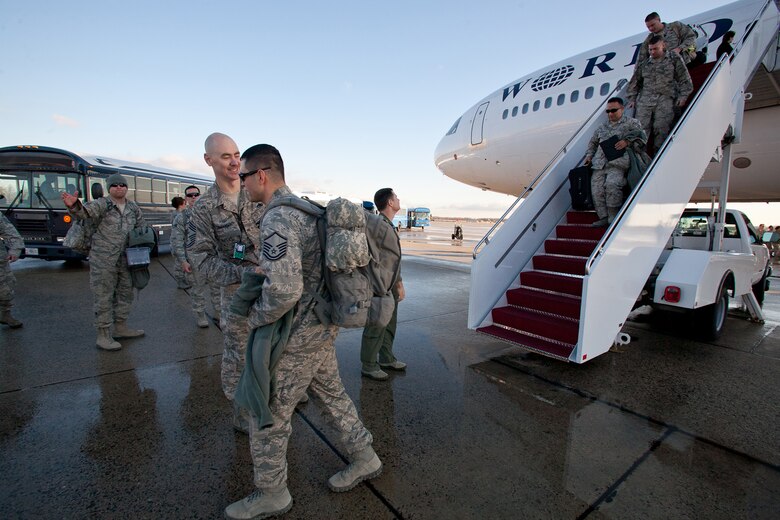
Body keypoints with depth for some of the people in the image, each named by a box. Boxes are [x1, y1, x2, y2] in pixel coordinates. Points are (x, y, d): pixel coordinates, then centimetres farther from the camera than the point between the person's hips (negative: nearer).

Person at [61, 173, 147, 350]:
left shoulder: (133, 207, 9)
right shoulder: (102, 204, -8)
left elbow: (142, 227, 22)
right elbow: (85, 211, -27)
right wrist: (74, 205, -47)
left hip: (124, 259, 6)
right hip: (103, 259, -6)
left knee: (125, 293, 15)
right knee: (103, 296, -2)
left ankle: (121, 328, 30)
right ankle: (103, 336, 6)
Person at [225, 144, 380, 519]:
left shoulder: (277, 219, -23)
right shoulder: (305, 208, 8)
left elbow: (284, 291, -33)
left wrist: (255, 317, -14)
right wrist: (265, 270, 13)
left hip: (297, 336, -9)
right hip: (321, 326, 9)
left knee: (268, 415, 10)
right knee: (330, 394, 23)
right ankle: (363, 458, 40)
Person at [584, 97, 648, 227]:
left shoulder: (631, 123, 15)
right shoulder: (602, 127, 27)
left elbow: (642, 137, 8)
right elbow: (593, 142, 37)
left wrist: (628, 142, -9)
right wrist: (589, 155, 20)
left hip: (617, 164, -4)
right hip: (599, 165, 5)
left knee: (611, 184, -30)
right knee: (596, 189, -17)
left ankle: (613, 217, -21)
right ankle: (603, 217, -13)